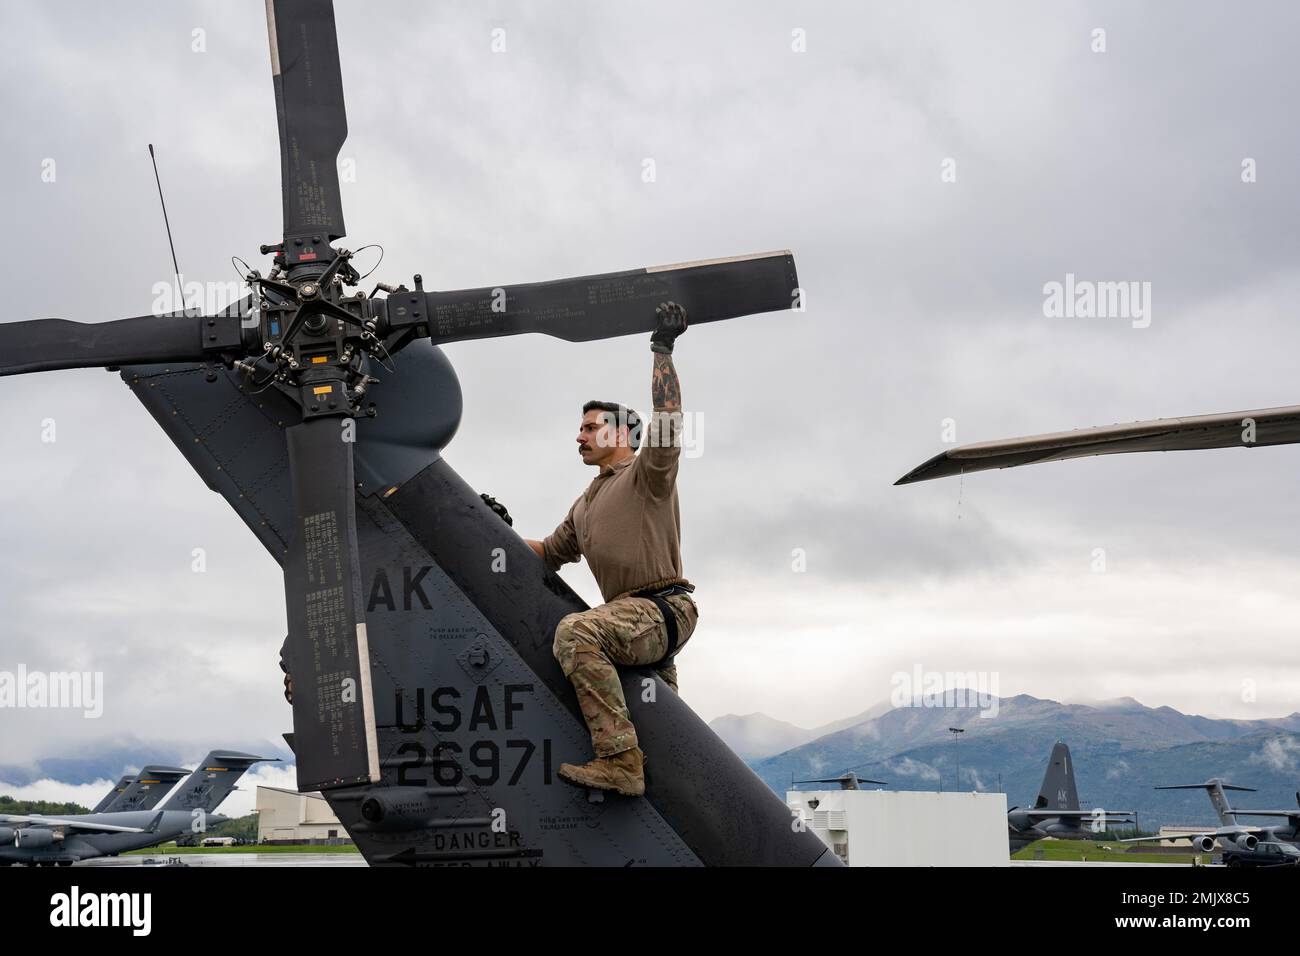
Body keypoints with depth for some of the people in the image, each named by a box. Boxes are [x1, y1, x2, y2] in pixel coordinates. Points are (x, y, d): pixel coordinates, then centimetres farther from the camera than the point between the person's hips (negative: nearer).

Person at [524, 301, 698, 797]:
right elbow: (550, 553, 32)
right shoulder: (586, 503, 24)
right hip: (630, 615, 10)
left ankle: (619, 758, -38)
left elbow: (667, 421, -18)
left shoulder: (646, 473, 0)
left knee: (576, 631, -33)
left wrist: (662, 352, -22)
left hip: (663, 606, -10)